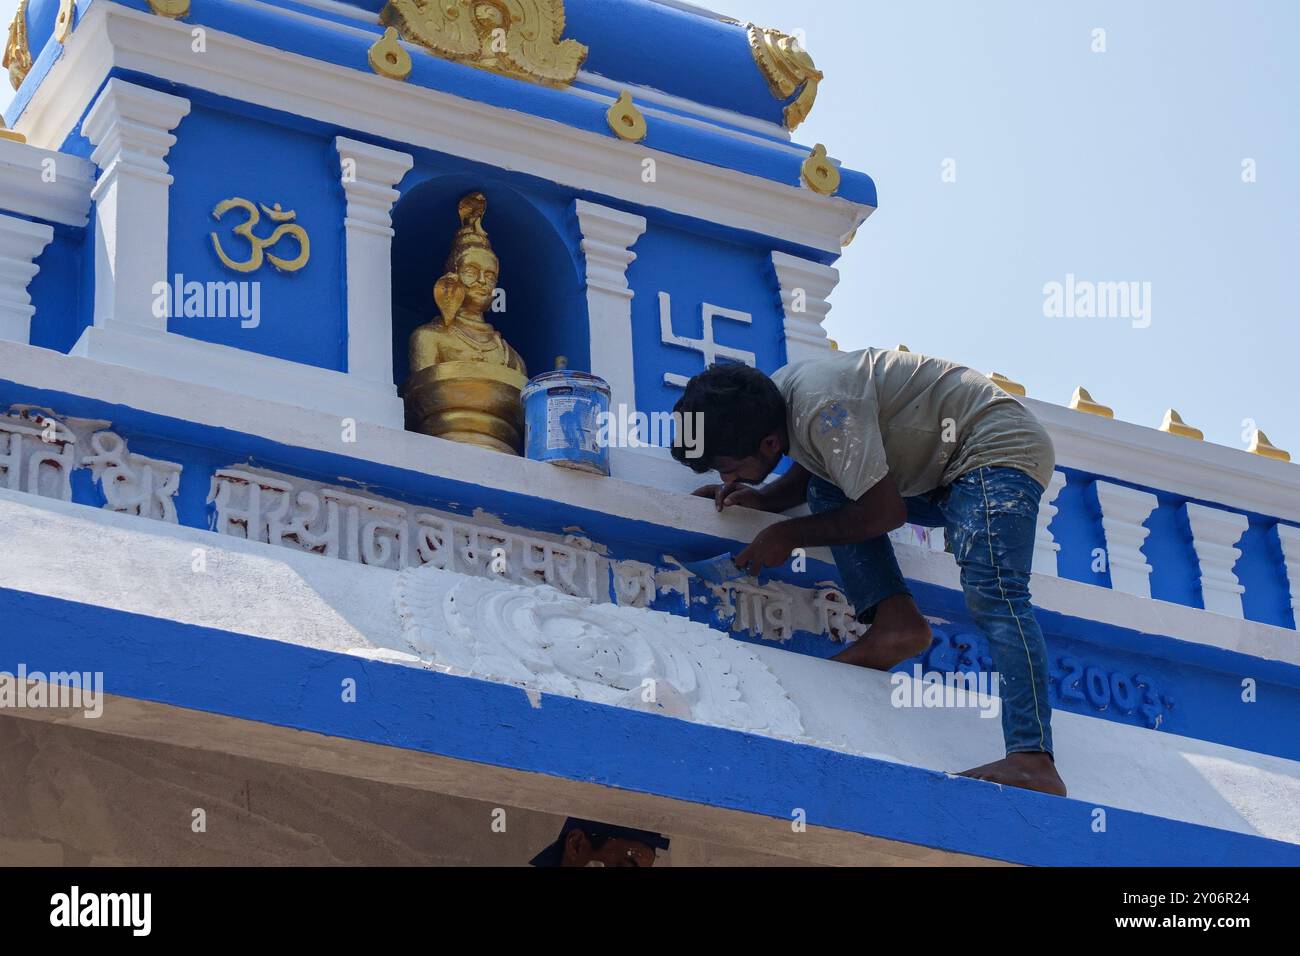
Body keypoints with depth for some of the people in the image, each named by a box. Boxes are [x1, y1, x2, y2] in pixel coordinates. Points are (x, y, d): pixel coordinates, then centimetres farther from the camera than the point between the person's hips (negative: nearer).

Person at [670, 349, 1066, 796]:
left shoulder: (825, 409, -29)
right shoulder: (774, 397, -1)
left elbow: (886, 512, -22)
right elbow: (809, 473, 19)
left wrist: (790, 536, -13)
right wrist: (762, 499, -2)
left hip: (999, 446, -10)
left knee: (990, 593, -27)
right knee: (825, 487, 3)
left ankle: (1033, 761, -39)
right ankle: (894, 620, -9)